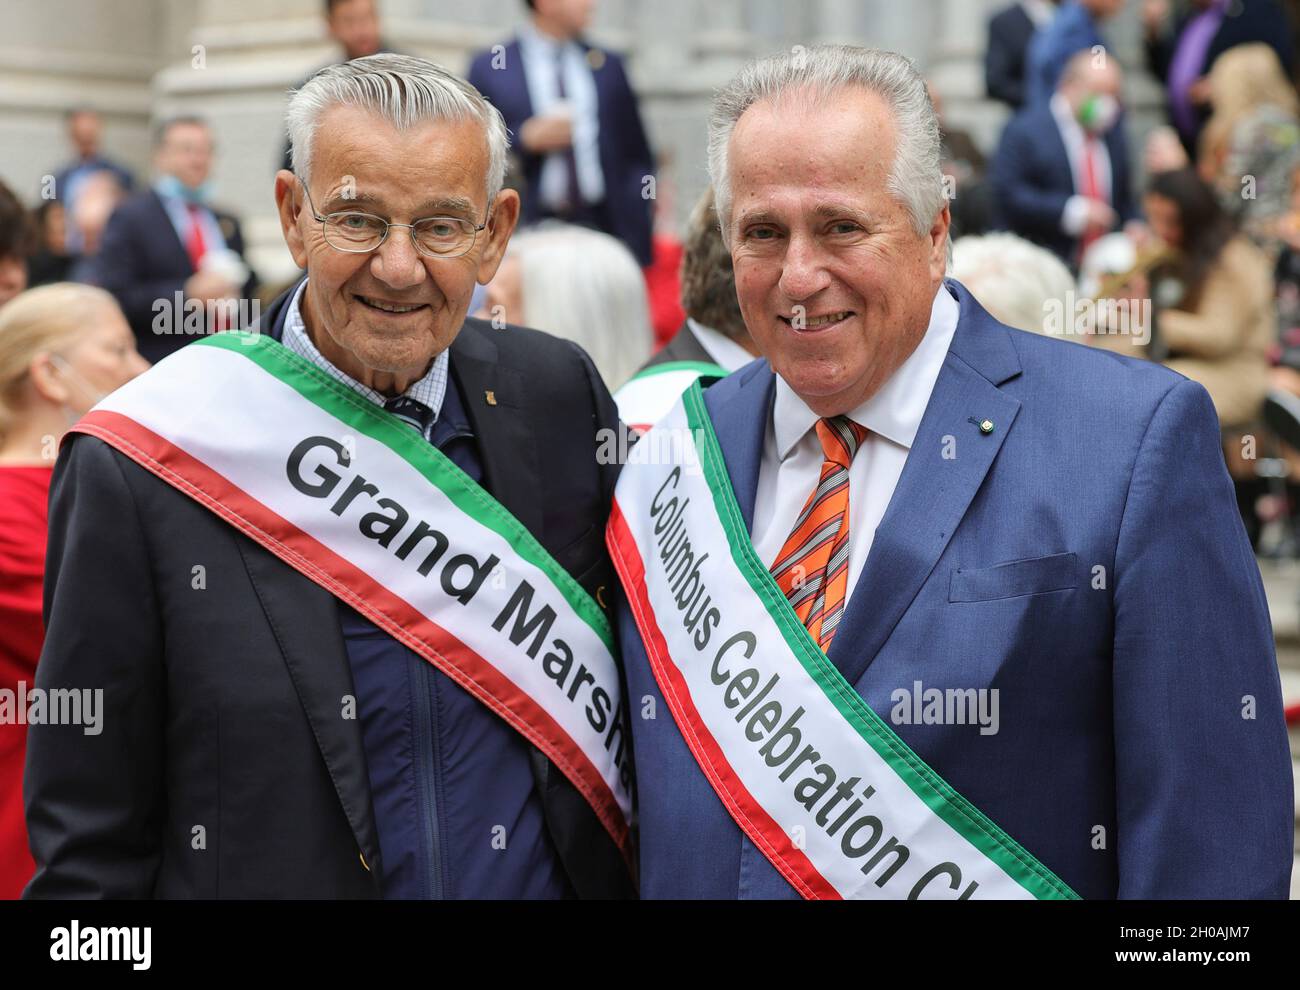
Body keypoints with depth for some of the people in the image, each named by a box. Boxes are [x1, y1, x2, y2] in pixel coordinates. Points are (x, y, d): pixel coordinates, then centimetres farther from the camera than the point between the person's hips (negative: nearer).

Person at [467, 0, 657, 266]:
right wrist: (526, 139, -13)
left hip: (604, 225, 2)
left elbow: (637, 157, 13)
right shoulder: (489, 68, 3)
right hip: (527, 228, -2)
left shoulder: (608, 65, 12)